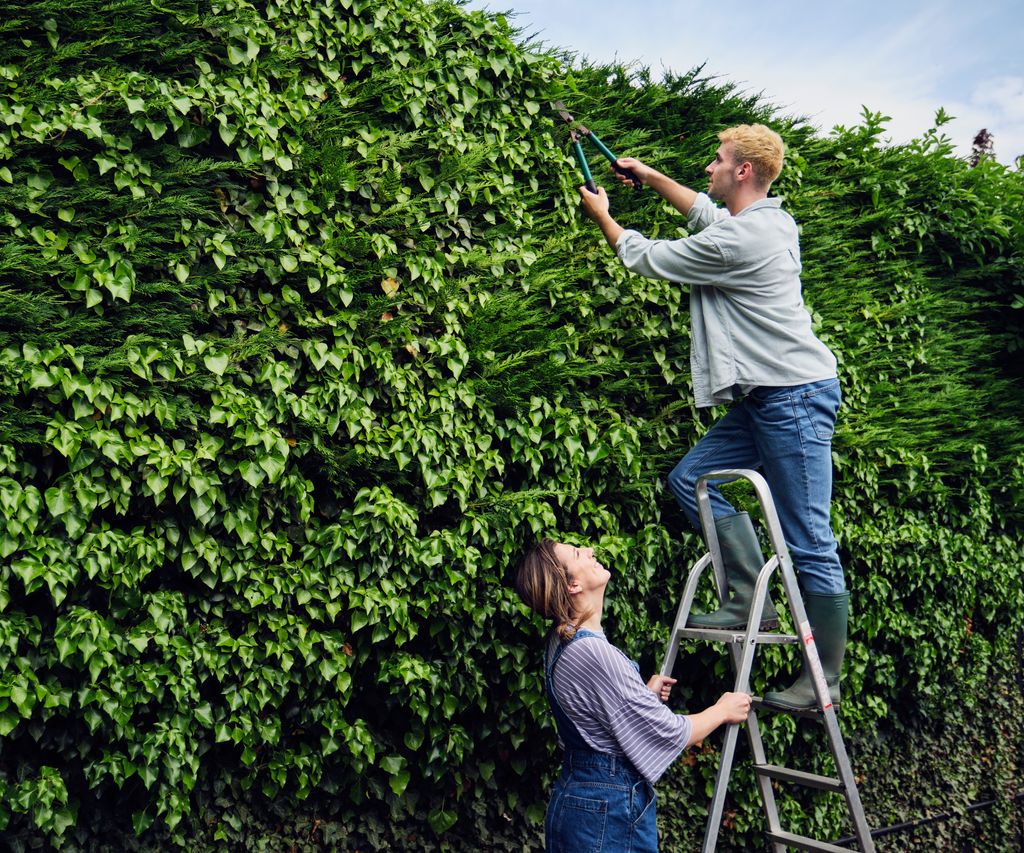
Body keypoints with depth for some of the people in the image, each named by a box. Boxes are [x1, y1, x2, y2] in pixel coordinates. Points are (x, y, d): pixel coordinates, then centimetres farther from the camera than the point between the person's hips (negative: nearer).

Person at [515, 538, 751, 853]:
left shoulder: (562, 641, 3)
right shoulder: (592, 652, -26)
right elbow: (669, 734, -19)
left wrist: (645, 693, 14)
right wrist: (723, 710, -3)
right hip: (610, 812, -9)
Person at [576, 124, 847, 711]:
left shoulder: (737, 239, -18)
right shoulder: (773, 219, 12)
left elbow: (645, 258, -3)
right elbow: (703, 210, 34)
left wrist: (602, 215, 15)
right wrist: (647, 174, 37)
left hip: (794, 399, -11)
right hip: (767, 398, 11)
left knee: (809, 541, -5)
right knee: (692, 478, 9)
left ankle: (825, 679, 4)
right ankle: (754, 598, 7)